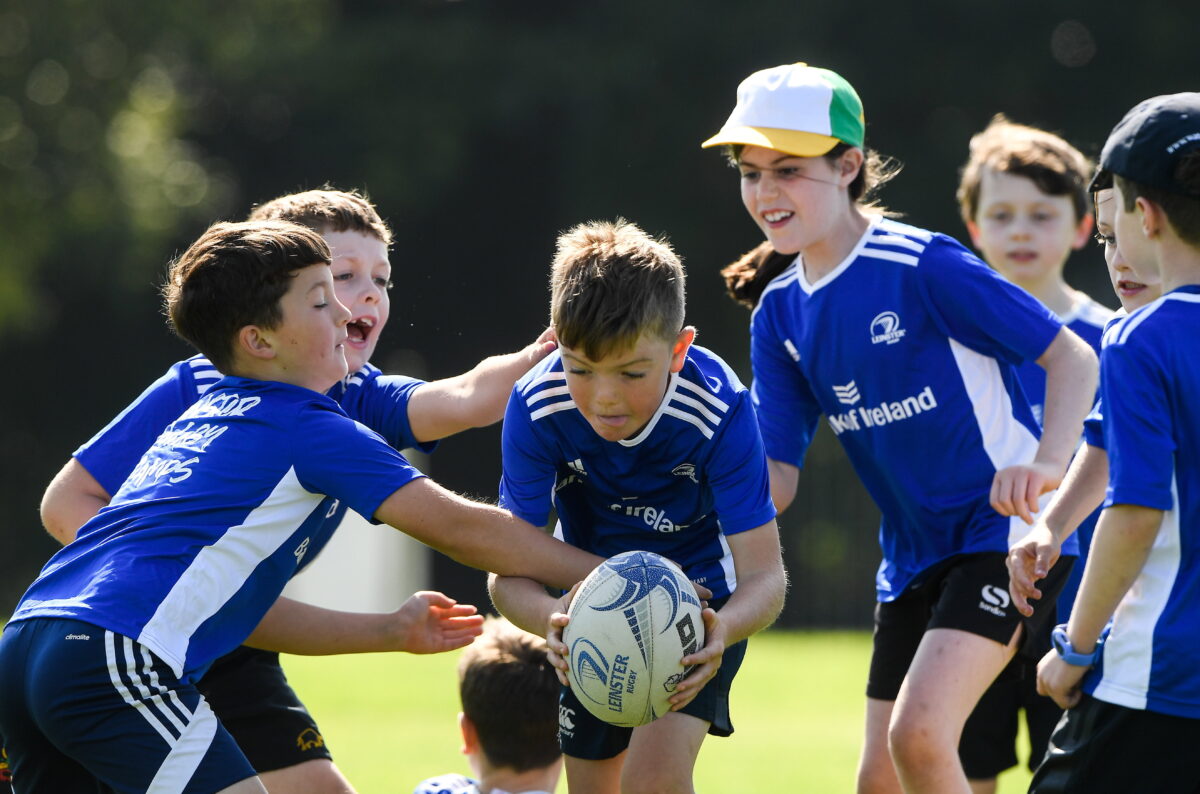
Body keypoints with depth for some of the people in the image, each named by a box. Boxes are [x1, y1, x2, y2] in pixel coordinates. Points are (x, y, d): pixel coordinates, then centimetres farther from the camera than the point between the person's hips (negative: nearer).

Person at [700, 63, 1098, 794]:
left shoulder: (924, 266, -17)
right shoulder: (780, 314, 5)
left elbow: (1074, 357, -15)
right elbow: (776, 478, 5)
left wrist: (1046, 464, -32)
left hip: (1004, 532, -8)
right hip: (912, 557, 8)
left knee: (919, 735, -25)